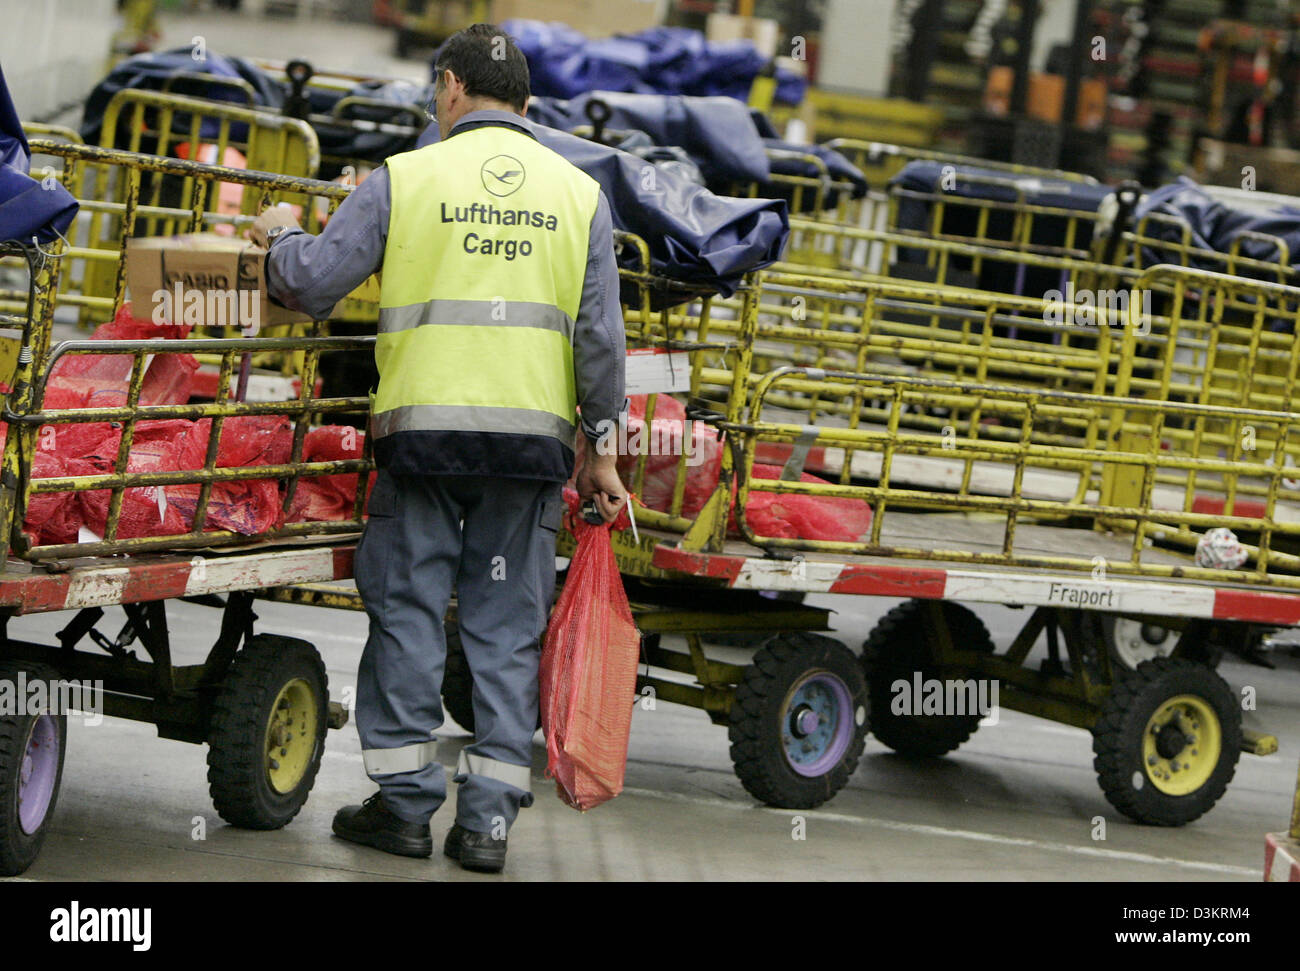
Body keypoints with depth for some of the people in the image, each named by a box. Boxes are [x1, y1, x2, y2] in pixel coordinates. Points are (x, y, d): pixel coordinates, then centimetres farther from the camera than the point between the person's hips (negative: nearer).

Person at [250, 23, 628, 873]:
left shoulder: (406, 178, 0)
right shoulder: (578, 193, 7)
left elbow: (312, 284, -2)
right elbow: (600, 335, 5)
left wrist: (282, 236, 19)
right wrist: (599, 445, 12)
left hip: (424, 426, -2)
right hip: (532, 433, 2)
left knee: (408, 609, 8)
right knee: (507, 624, 7)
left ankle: (406, 799, 10)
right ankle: (489, 817, 5)